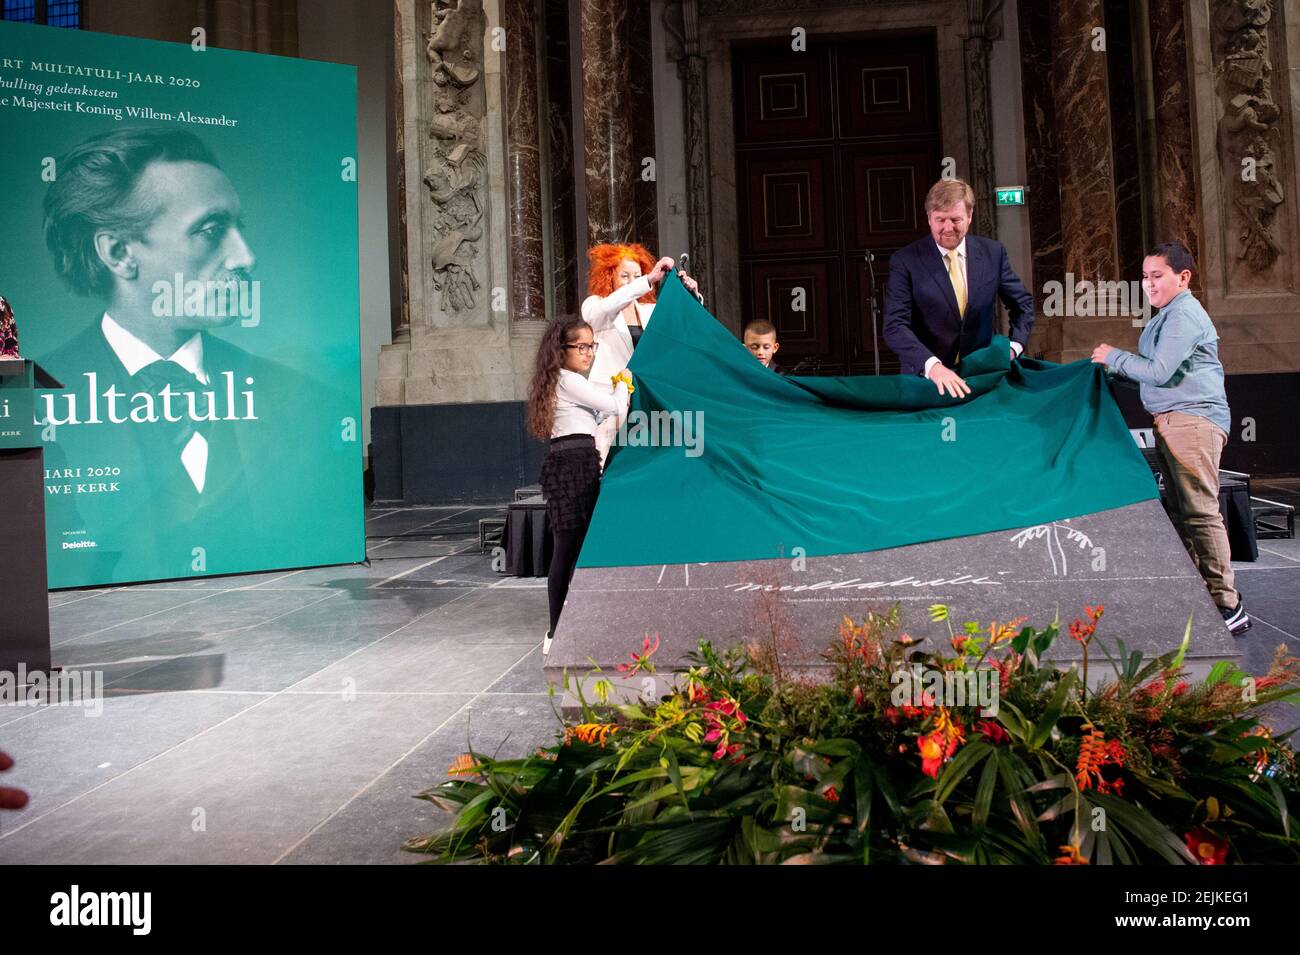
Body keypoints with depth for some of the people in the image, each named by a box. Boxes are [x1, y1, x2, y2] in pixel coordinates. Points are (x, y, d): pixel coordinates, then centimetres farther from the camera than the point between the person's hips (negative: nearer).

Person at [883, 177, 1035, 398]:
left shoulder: (993, 252, 3)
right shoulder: (905, 261, -7)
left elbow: (1023, 303, 15)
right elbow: (895, 326, -15)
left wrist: (1014, 347, -2)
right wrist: (932, 365, -30)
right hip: (926, 378, -2)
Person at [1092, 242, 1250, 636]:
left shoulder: (1183, 315, -10)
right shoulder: (1167, 315, 22)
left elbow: (1159, 371, -16)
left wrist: (1113, 357, -6)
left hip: (1194, 419, -11)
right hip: (1174, 421, 11)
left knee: (1201, 511, -12)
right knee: (1182, 510, 11)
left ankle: (1227, 606, -8)